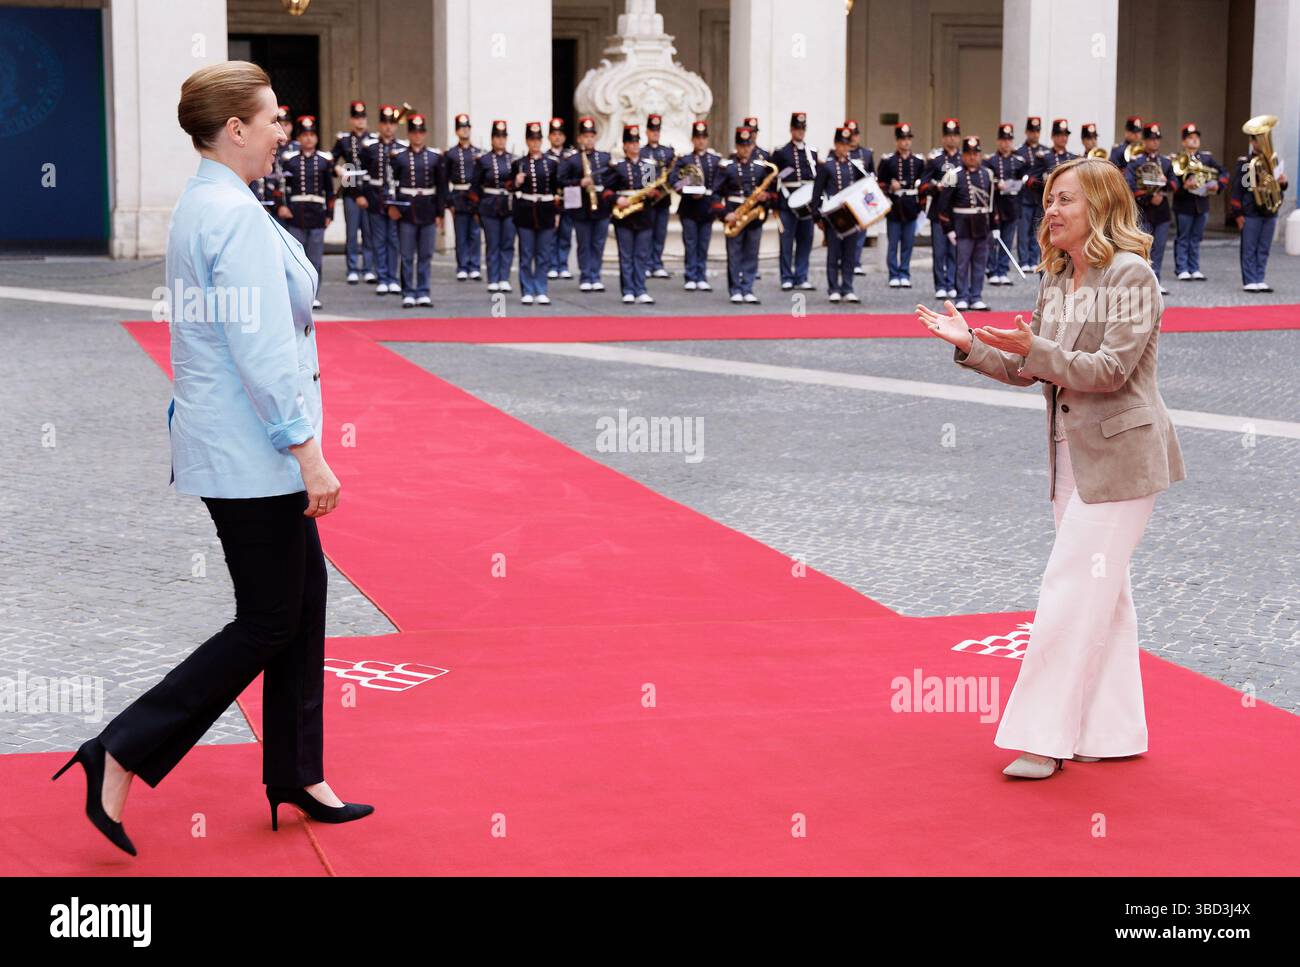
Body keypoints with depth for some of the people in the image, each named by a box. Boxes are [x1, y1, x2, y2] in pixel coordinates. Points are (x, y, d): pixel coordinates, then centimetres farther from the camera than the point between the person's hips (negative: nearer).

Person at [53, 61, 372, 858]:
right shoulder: (236, 216, -20)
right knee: (267, 624, -2)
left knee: (303, 598, 15)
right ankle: (120, 757, -1)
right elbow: (263, 351, -24)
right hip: (251, 454, -10)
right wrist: (308, 454, -21)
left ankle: (297, 775, 23)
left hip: (230, 446, 10)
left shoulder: (202, 206, 12)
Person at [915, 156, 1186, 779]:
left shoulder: (1130, 275, -13)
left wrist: (1034, 348, -30)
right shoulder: (1055, 281, 11)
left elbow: (1112, 368, -20)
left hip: (1119, 455, -8)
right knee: (1103, 596, 13)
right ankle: (1116, 732, 21)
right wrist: (971, 346, -1)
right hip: (1072, 456, 8)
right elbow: (1031, 371, 13)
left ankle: (1046, 737, -7)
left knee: (1071, 589, -10)